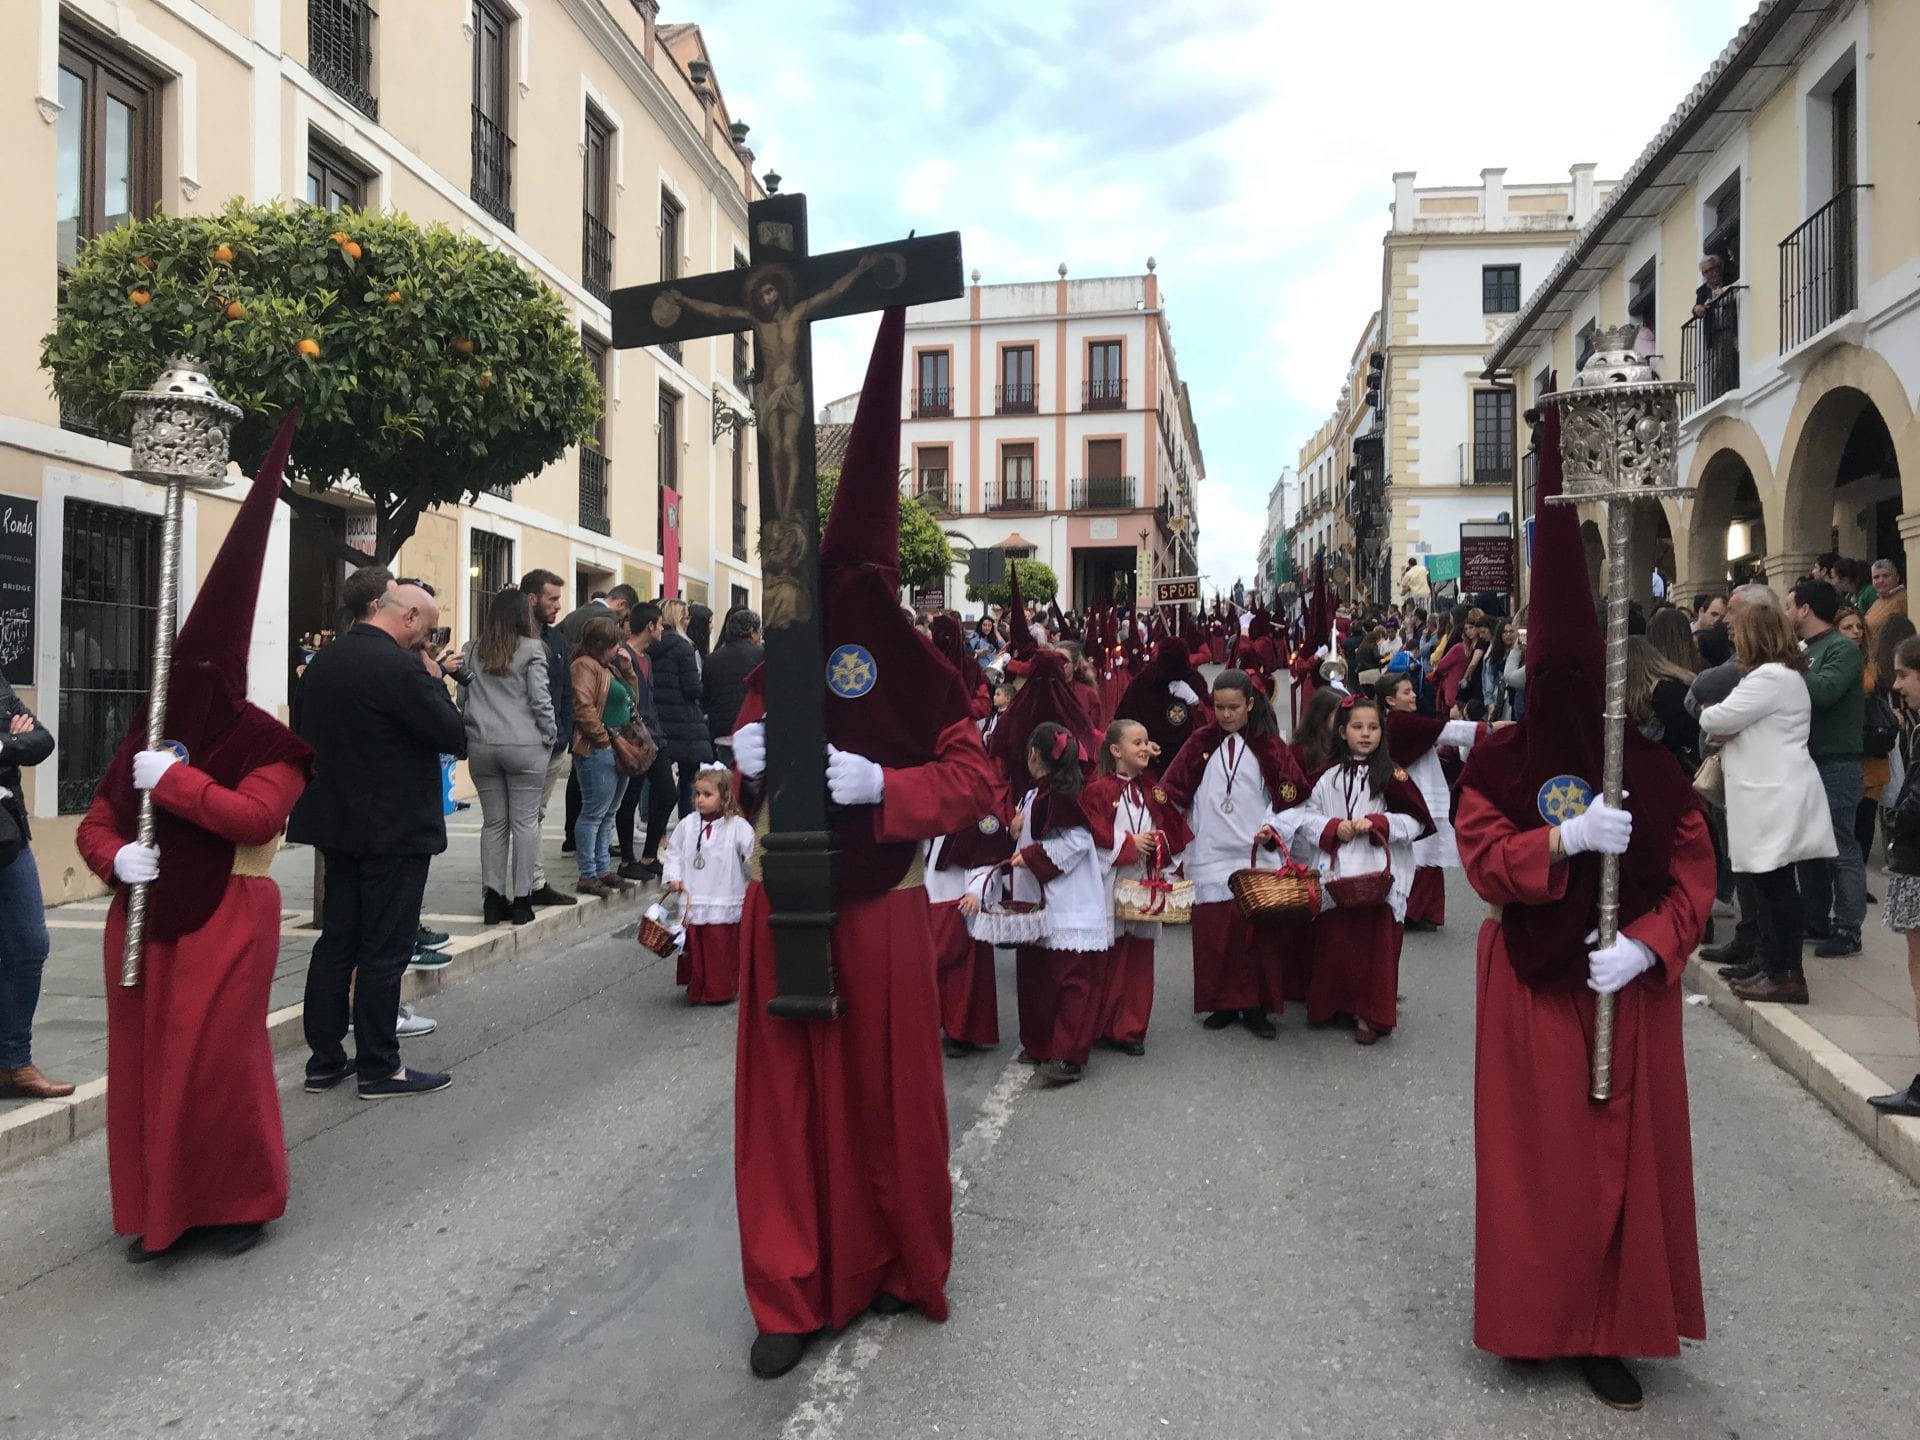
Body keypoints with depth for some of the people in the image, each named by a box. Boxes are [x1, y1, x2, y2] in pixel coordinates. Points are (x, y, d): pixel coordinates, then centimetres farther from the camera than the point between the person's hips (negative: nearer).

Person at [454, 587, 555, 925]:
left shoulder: (472, 650, 7)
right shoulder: (531, 649, -5)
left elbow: (463, 698, 10)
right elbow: (540, 699, -7)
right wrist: (549, 737, 4)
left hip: (482, 746, 4)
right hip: (524, 746, -4)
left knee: (493, 822, 10)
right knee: (525, 821, 3)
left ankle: (493, 899, 9)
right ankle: (521, 900, 4)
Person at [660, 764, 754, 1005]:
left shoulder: (738, 827, -8)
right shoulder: (688, 824, 3)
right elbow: (673, 853, 10)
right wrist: (673, 878, -3)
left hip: (724, 905, -3)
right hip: (692, 902, 3)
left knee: (722, 950, 4)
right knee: (694, 948, 11)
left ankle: (722, 991, 18)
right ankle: (695, 991, 25)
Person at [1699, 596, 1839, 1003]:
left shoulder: (1771, 678, -16)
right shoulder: (1779, 674, 20)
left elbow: (1718, 719, -18)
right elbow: (1740, 725, 20)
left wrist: (1708, 716, 5)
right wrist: (1723, 731, -1)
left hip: (1777, 798, -11)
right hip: (1769, 795, 11)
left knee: (1775, 885, -6)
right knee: (1768, 883, 15)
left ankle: (1787, 975, -1)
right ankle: (1770, 962, 24)